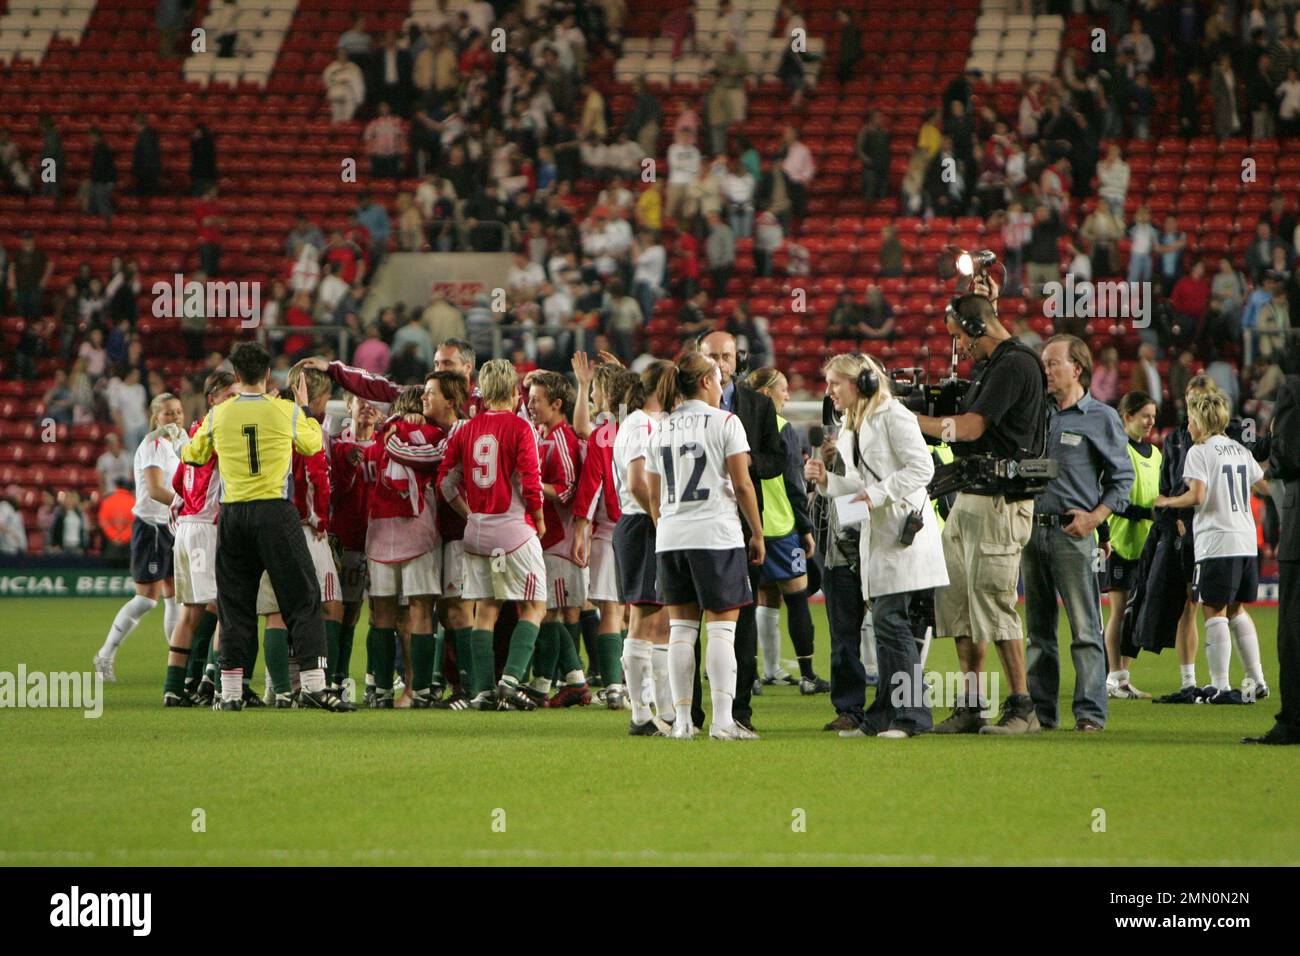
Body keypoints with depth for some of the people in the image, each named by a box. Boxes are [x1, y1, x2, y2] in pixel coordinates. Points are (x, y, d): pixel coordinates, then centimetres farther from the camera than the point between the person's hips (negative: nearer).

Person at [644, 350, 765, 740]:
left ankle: (682, 719, 6)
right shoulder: (725, 422, -4)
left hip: (670, 536, 5)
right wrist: (757, 533, 1)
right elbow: (742, 484, -7)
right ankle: (722, 719, -10)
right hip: (716, 535, -5)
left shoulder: (660, 430, 11)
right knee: (721, 627, -4)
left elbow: (654, 495, 12)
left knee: (681, 629, 8)